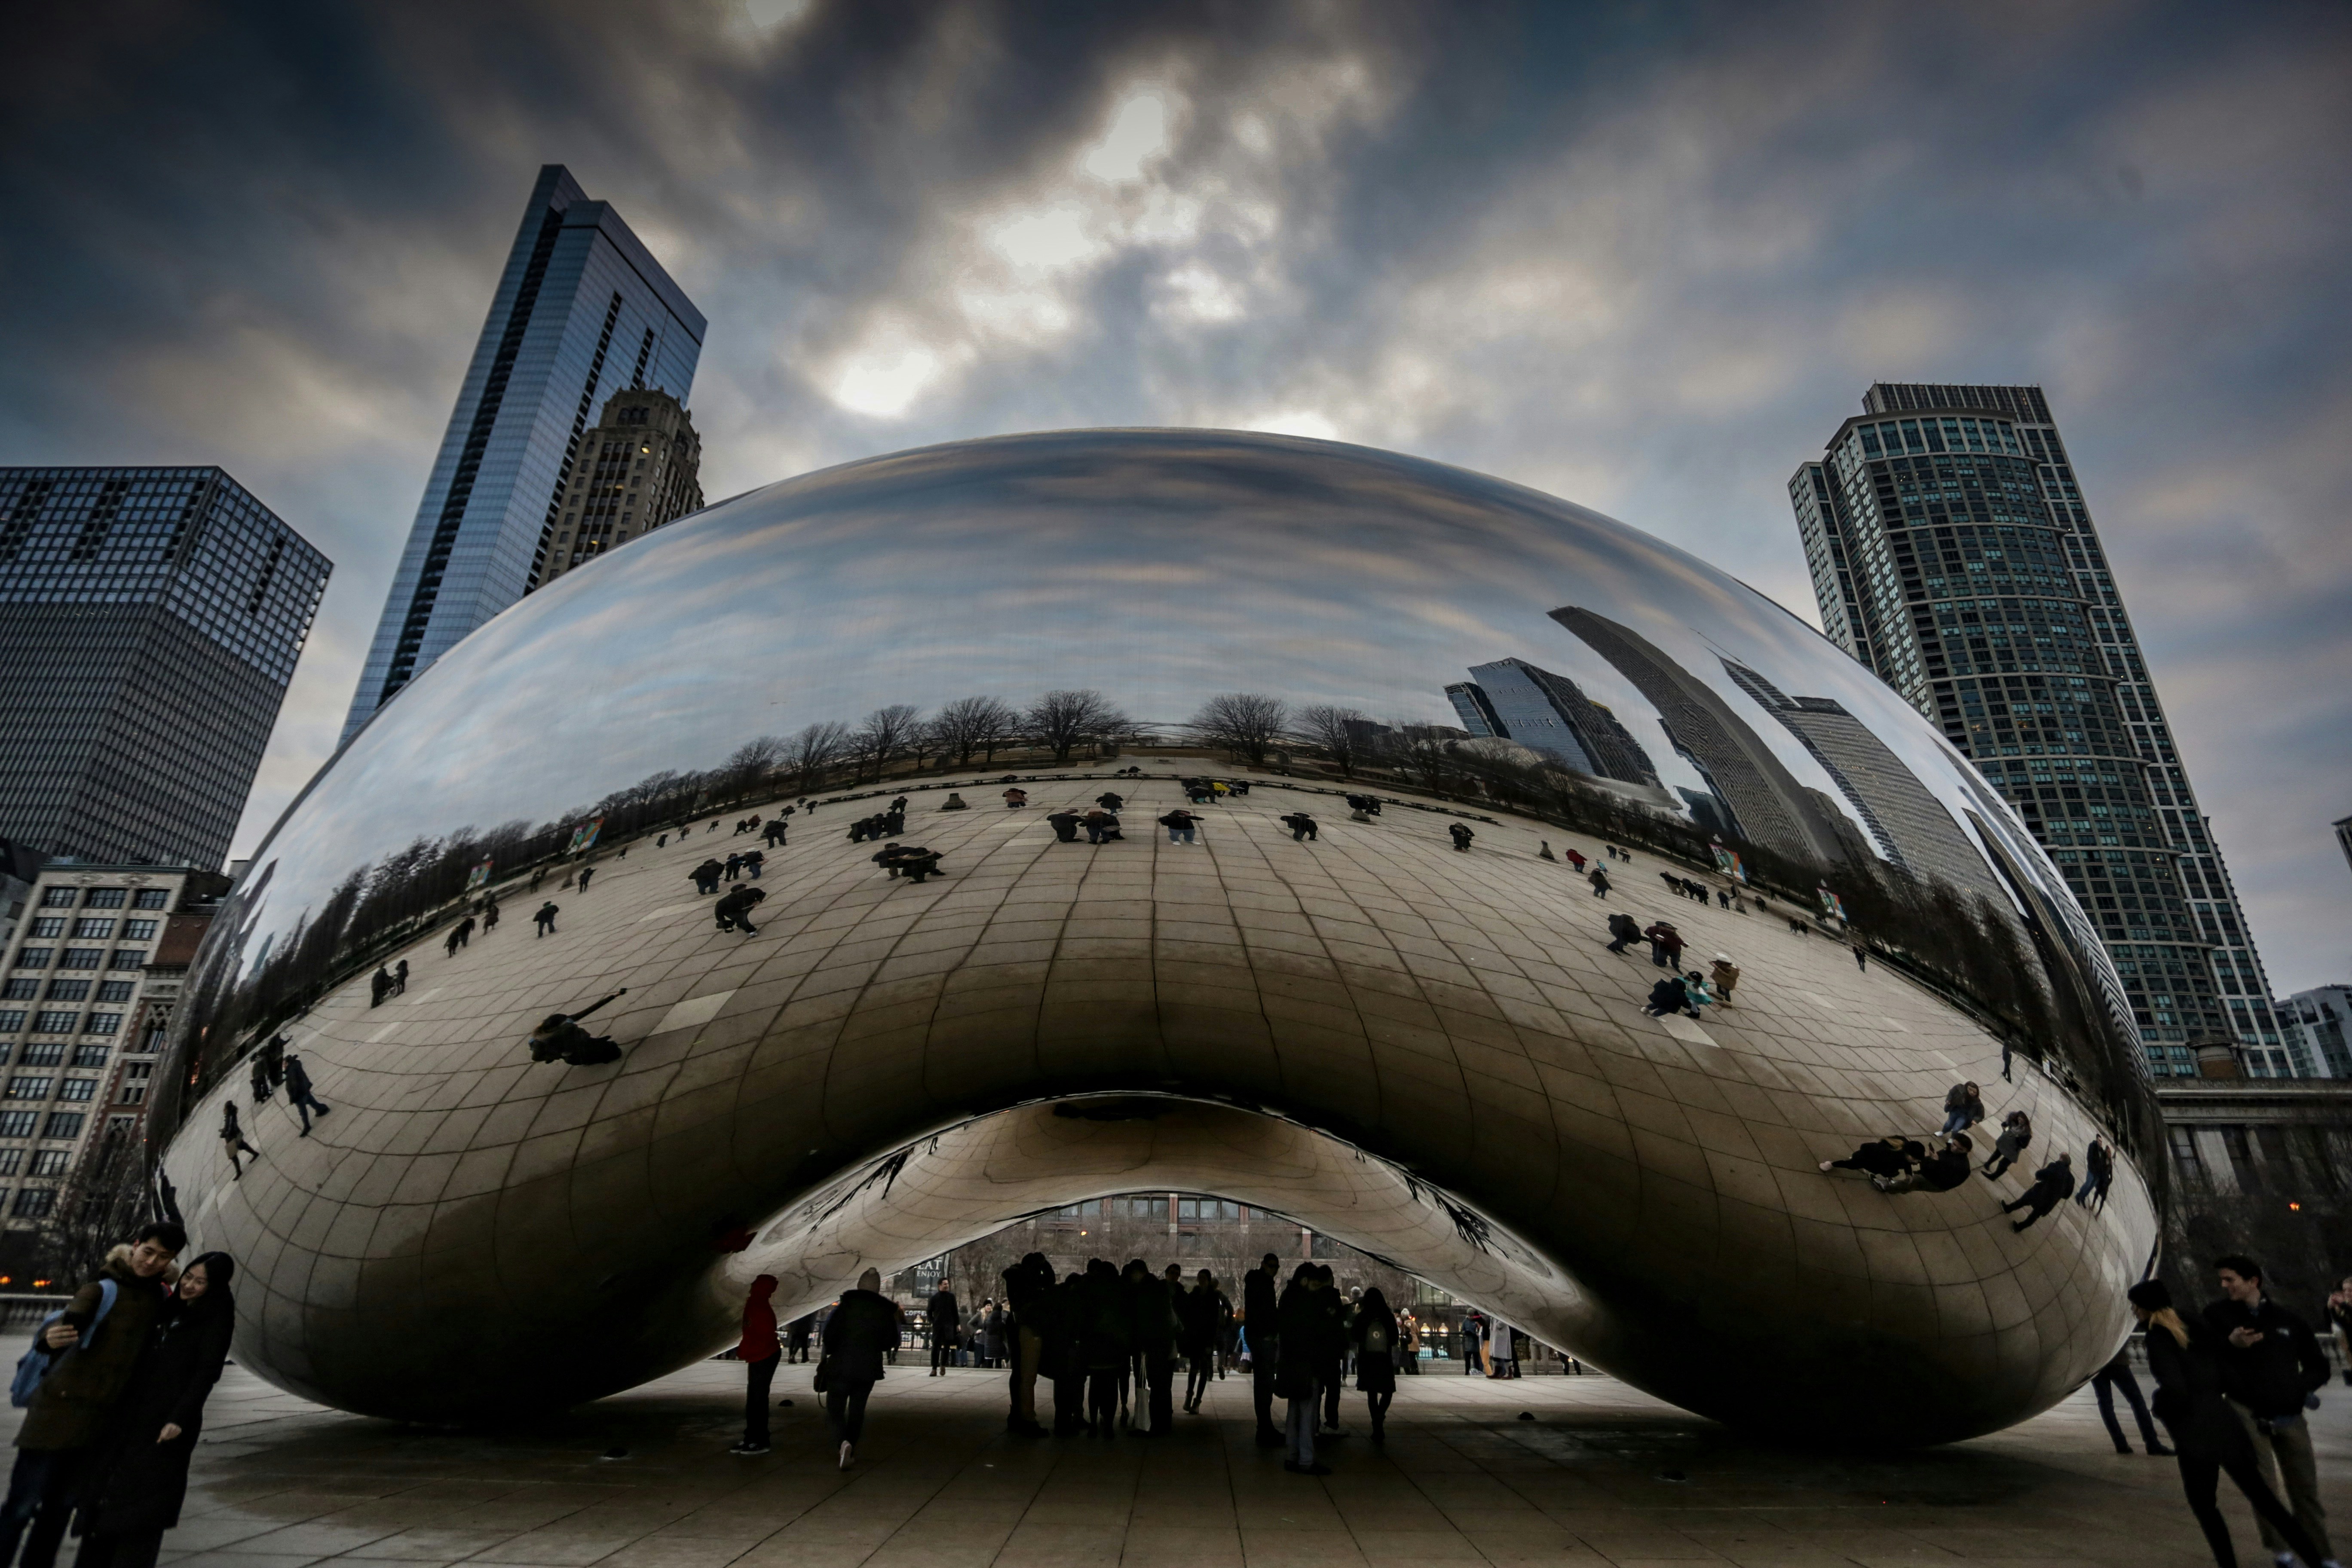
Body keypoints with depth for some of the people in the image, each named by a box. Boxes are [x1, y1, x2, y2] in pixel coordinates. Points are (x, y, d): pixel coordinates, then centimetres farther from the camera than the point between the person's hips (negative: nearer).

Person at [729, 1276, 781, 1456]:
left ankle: (760, 1442, 3)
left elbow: (765, 1340, -25)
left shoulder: (763, 1311, -23)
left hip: (764, 1359, -10)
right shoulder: (753, 1305, 7)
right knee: (754, 1400, 15)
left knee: (757, 1400, -4)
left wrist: (743, 1353, -17)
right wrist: (742, 1350, 6)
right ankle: (751, 1439, 24)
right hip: (757, 1359, 10)